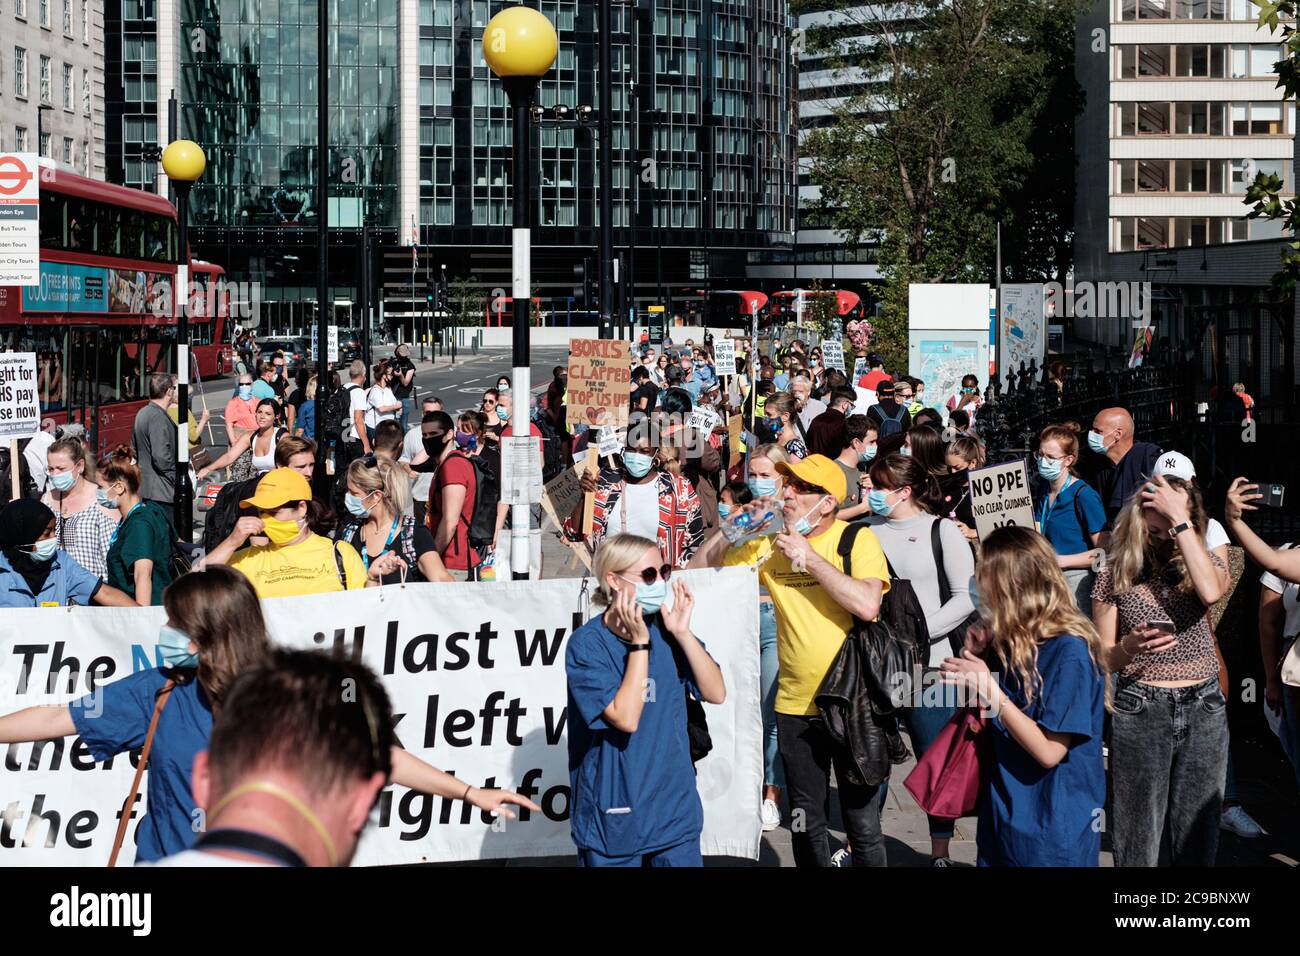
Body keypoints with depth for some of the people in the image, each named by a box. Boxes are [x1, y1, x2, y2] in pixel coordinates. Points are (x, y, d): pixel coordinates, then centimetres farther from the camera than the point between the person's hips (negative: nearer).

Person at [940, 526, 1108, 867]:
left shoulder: (1070, 652, -19)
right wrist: (976, 657, -1)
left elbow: (1050, 751, -21)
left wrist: (990, 692, -24)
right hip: (1003, 814, 8)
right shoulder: (1015, 641, 6)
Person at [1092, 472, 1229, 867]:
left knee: (1197, 839, 8)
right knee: (1137, 840, 2)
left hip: (1203, 709, 1)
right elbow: (1102, 659, 4)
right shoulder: (1114, 575, 2)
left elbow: (1210, 592, -21)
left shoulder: (1204, 562, 5)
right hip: (1140, 710, -1)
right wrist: (1130, 646, -19)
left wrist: (1180, 518, -17)